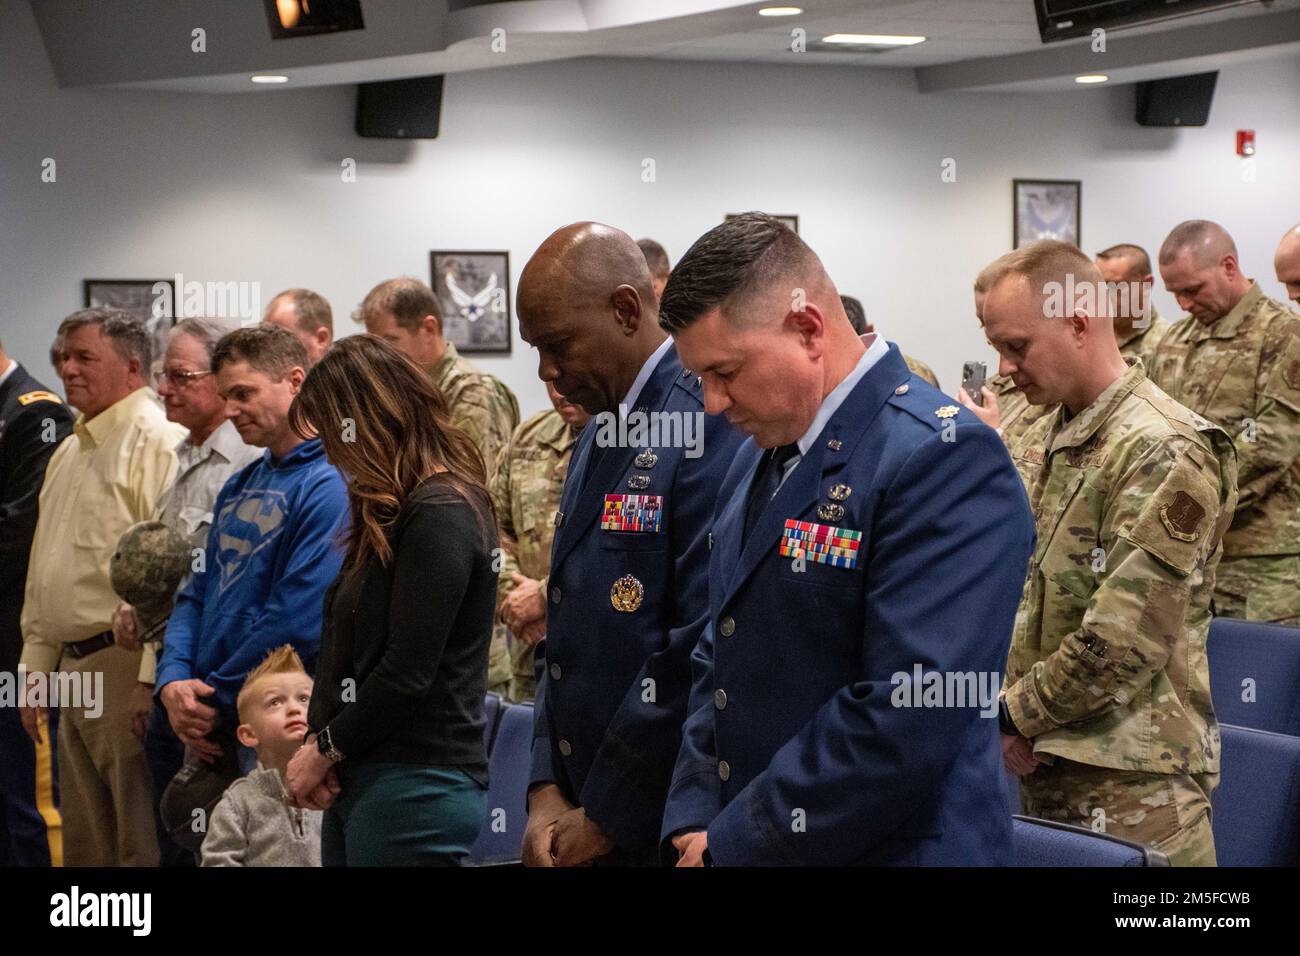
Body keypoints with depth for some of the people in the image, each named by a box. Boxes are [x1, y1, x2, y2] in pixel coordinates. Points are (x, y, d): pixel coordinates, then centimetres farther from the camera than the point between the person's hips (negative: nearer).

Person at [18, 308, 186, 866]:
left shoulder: (157, 443, -11)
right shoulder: (68, 452, 19)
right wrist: (35, 669, 21)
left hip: (125, 663, -9)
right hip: (72, 666, 9)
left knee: (140, 841, -4)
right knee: (84, 841, 15)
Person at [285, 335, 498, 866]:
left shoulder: (442, 515, -14)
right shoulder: (389, 512, 16)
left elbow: (407, 673, -18)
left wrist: (325, 749, -6)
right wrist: (317, 740, 1)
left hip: (415, 783, -9)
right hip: (360, 781, 9)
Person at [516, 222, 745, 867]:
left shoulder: (715, 424, -16)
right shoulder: (598, 436, 12)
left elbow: (704, 646, -21)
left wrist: (604, 814, -14)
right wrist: (546, 788, 4)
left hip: (668, 827, -8)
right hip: (586, 813, 8)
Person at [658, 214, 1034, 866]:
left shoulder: (943, 459, -18)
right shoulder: (757, 458, 9)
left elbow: (906, 722, -25)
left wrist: (732, 844, -19)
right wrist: (693, 821, -1)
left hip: (887, 848, -7)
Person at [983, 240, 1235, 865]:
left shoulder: (1165, 455, -17)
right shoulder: (1043, 440, 11)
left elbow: (1121, 643, -22)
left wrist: (1010, 714, -11)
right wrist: (1008, 713, 2)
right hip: (1042, 763, 8)